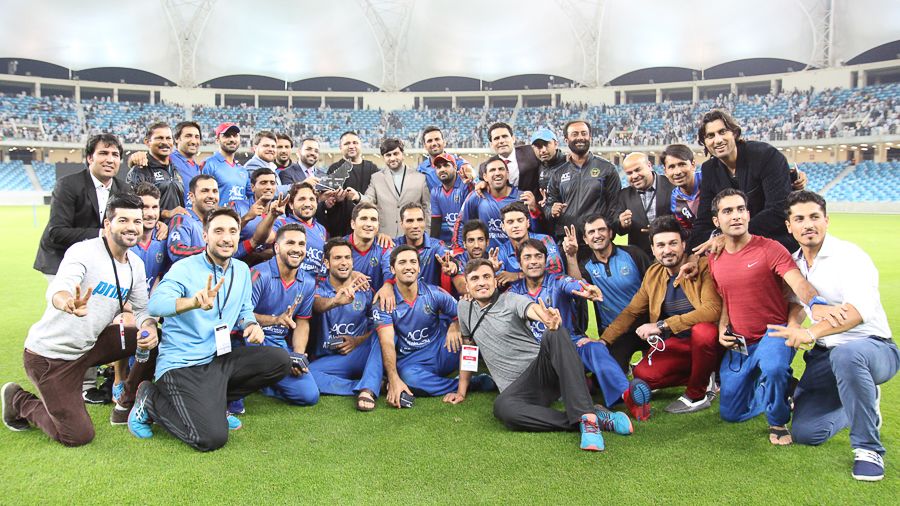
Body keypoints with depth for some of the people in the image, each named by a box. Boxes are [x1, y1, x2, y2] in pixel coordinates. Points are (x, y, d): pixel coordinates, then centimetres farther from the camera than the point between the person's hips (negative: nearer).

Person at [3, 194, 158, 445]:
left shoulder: (136, 265, 0)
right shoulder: (84, 252, -22)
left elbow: (143, 309, 5)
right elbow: (57, 288, -39)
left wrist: (149, 328, -20)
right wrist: (68, 302, -64)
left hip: (89, 346, 7)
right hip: (49, 355, -7)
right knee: (78, 436, -5)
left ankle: (126, 404, 11)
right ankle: (19, 400, 20)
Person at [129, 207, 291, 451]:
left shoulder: (241, 270, 8)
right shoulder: (184, 269, -12)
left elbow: (245, 309, 19)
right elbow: (156, 304, -29)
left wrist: (251, 325, -5)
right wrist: (194, 302, -49)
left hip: (219, 358, 7)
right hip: (181, 365, -7)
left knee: (280, 360, -10)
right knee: (212, 438, -21)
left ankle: (211, 402, 4)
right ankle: (152, 400, 5)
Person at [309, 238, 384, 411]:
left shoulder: (365, 291, 6)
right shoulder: (319, 289, 1)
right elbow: (317, 304, -24)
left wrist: (358, 340, -13)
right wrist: (335, 301, -48)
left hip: (362, 355, 1)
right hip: (329, 358, 0)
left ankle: (367, 389, -39)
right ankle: (374, 386, -28)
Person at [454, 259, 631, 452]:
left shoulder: (511, 300, 2)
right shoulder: (465, 307, 15)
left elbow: (533, 308, -22)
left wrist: (548, 317, -47)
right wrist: (462, 392, 23)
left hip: (541, 370, -2)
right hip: (516, 388, 2)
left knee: (555, 334, -34)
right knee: (502, 407, -36)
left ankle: (586, 417, -40)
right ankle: (596, 417, -30)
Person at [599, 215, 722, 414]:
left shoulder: (703, 267, -14)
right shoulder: (653, 274, 4)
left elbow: (712, 309, -27)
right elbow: (631, 312, 10)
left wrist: (662, 325, -27)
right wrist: (602, 341, 0)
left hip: (707, 340, -5)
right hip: (675, 345, 5)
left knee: (702, 330, -38)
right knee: (642, 374, -18)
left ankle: (697, 395, -12)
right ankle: (704, 376, 6)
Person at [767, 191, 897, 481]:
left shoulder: (848, 255, -14)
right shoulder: (794, 263, 7)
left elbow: (860, 308, -31)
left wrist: (812, 332, -46)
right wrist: (793, 331, -3)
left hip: (874, 348, -6)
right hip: (823, 356, 6)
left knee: (845, 355, -42)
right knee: (804, 433, -7)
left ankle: (869, 449, -22)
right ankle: (864, 404, 23)